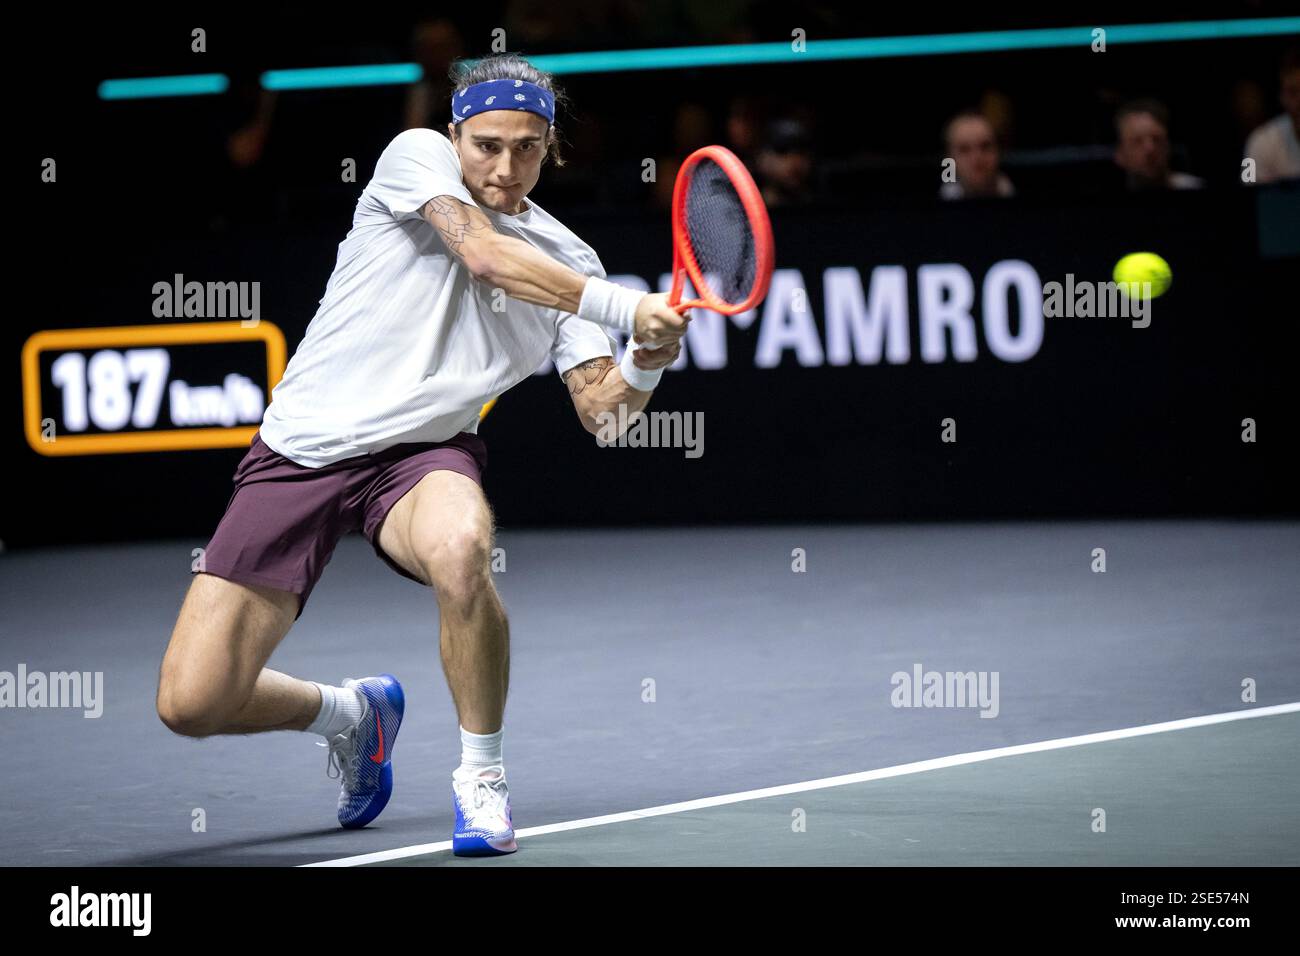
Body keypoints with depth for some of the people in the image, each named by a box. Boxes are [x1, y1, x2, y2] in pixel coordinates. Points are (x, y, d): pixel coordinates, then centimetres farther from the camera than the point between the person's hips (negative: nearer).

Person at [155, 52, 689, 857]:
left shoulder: (569, 263, 2)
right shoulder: (417, 157, -6)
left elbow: (599, 411, -4)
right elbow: (486, 255, -24)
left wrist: (646, 366, -26)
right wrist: (626, 308, -31)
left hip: (421, 454, 1)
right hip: (301, 449, -1)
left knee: (459, 549, -39)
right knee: (192, 702, -8)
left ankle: (482, 774, -14)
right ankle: (352, 714, 27)